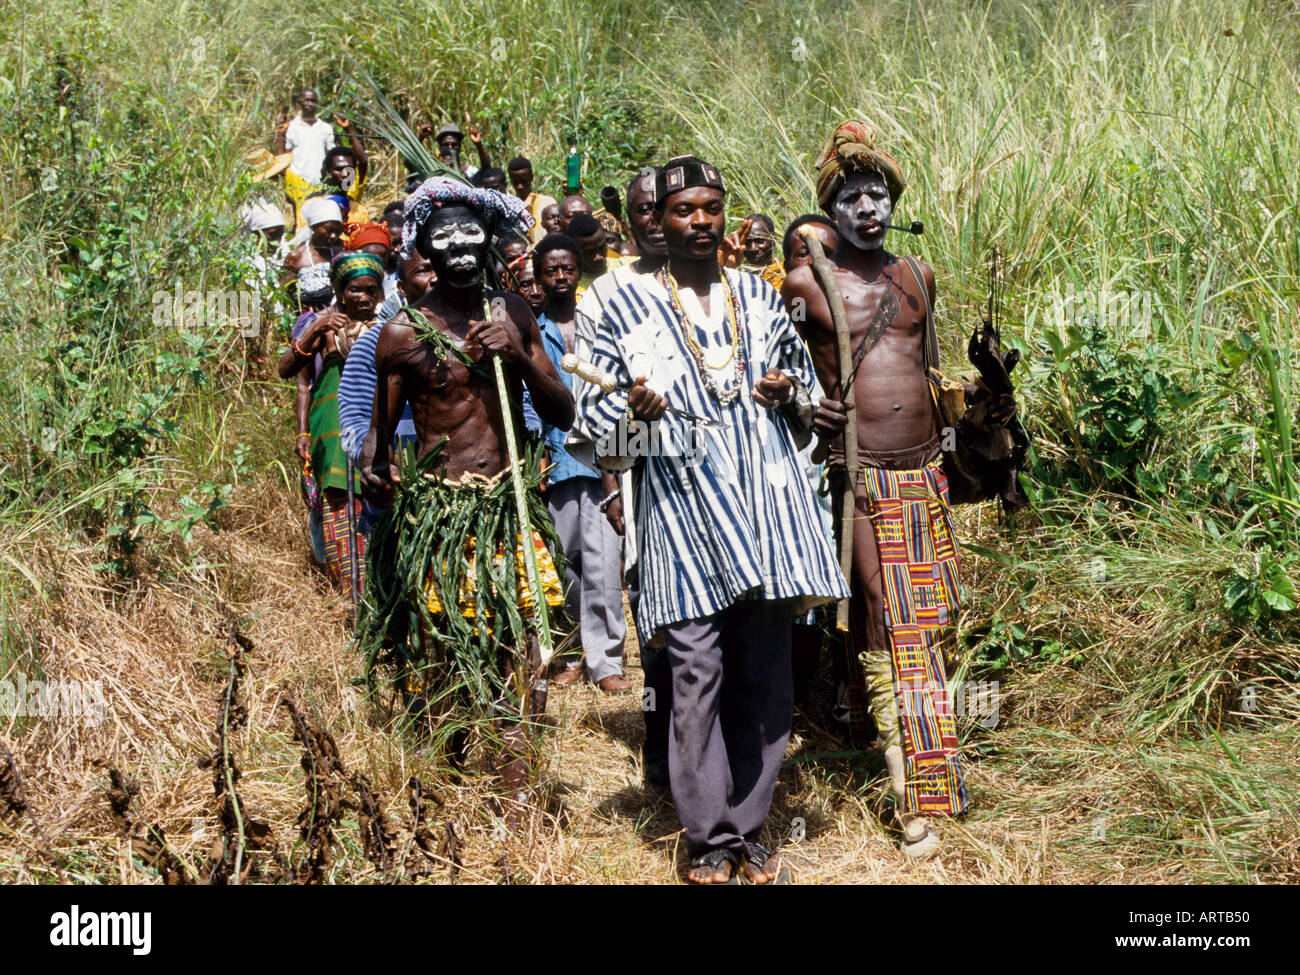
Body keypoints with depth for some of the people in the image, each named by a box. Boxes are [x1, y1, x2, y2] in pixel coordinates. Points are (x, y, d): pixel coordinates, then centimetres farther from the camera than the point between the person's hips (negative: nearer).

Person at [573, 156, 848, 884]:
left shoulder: (761, 297, 15)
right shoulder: (631, 305, 6)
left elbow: (808, 378, 25)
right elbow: (593, 413, 5)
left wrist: (789, 391, 2)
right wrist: (635, 409, -17)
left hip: (765, 498, 3)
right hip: (683, 503, -3)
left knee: (765, 672, 4)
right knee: (697, 673, -6)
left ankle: (749, 827, 17)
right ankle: (710, 838, 7)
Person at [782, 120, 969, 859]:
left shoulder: (918, 277, 13)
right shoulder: (806, 285, -3)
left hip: (925, 471, 5)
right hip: (861, 474, -5)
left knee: (933, 617, 10)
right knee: (884, 621, -4)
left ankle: (928, 761, 28)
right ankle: (916, 796, 0)